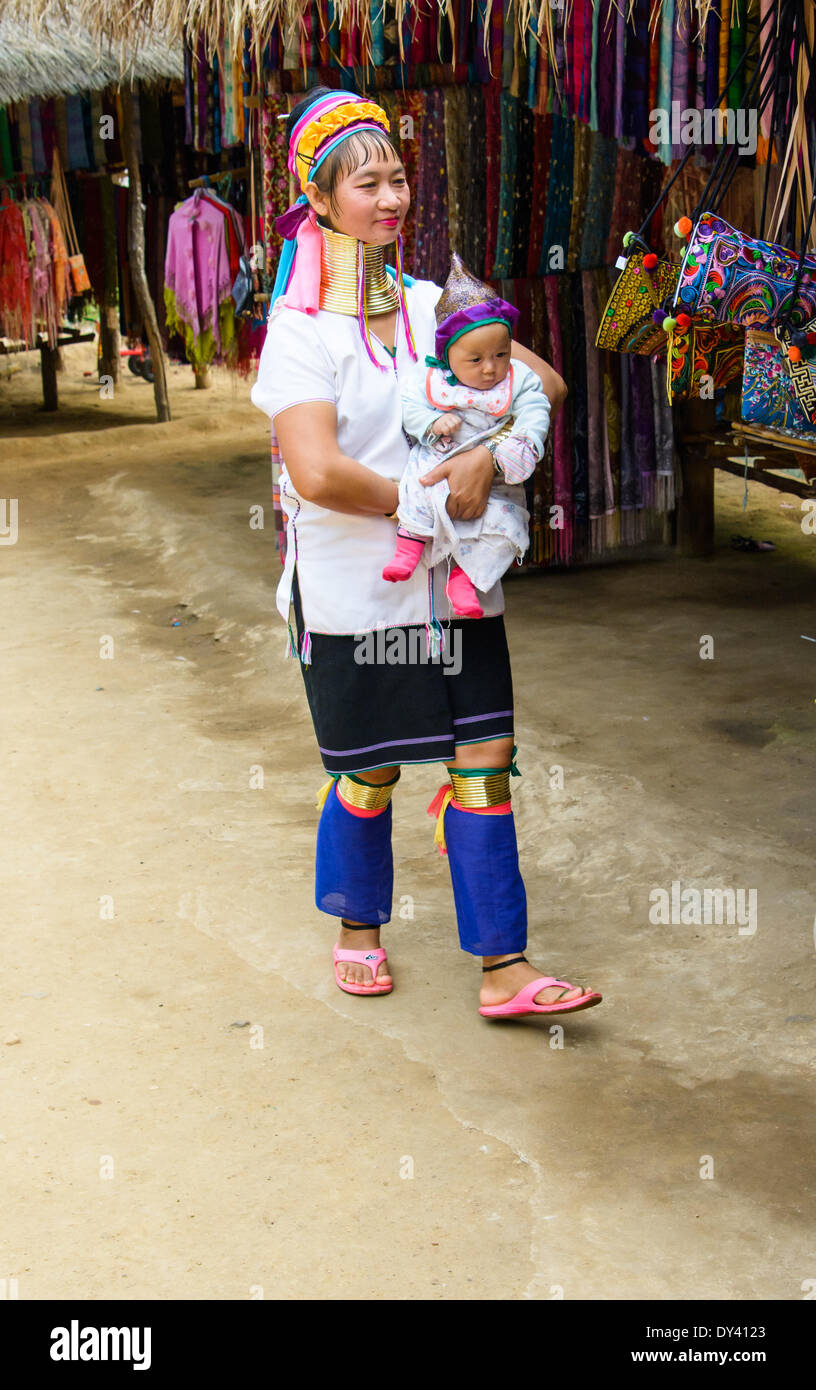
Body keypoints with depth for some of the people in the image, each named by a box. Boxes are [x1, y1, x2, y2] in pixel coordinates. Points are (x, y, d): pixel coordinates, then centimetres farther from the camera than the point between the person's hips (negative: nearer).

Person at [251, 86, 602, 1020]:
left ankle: (502, 969, 9)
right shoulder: (301, 327, -10)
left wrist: (487, 454, -12)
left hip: (453, 581, 5)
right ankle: (358, 930, 36)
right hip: (355, 590, -5)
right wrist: (422, 500, -14)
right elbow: (317, 472, -24)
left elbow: (544, 382, 6)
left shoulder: (431, 303, 8)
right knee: (370, 773, 10)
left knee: (484, 756, 1)